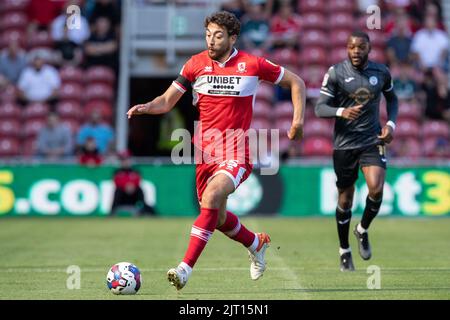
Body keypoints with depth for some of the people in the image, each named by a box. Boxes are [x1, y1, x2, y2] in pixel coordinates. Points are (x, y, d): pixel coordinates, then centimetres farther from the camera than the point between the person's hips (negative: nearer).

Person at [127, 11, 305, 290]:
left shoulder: (253, 65, -4)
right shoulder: (197, 64, 2)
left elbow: (296, 82, 8)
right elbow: (168, 101, 3)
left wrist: (298, 120, -1)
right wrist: (146, 107, -18)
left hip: (237, 153, -4)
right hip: (206, 150, 4)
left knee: (212, 197, -28)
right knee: (218, 218, 14)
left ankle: (186, 268, -29)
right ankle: (256, 244, 45)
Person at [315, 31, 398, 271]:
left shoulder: (381, 72, 2)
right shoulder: (335, 73, -6)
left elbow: (392, 99, 20)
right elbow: (320, 108, -9)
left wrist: (391, 124, 3)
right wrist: (341, 112, -29)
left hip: (373, 141, 1)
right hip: (344, 144, -1)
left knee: (376, 189, -20)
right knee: (345, 200, 6)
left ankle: (363, 230, 10)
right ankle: (344, 251, 25)